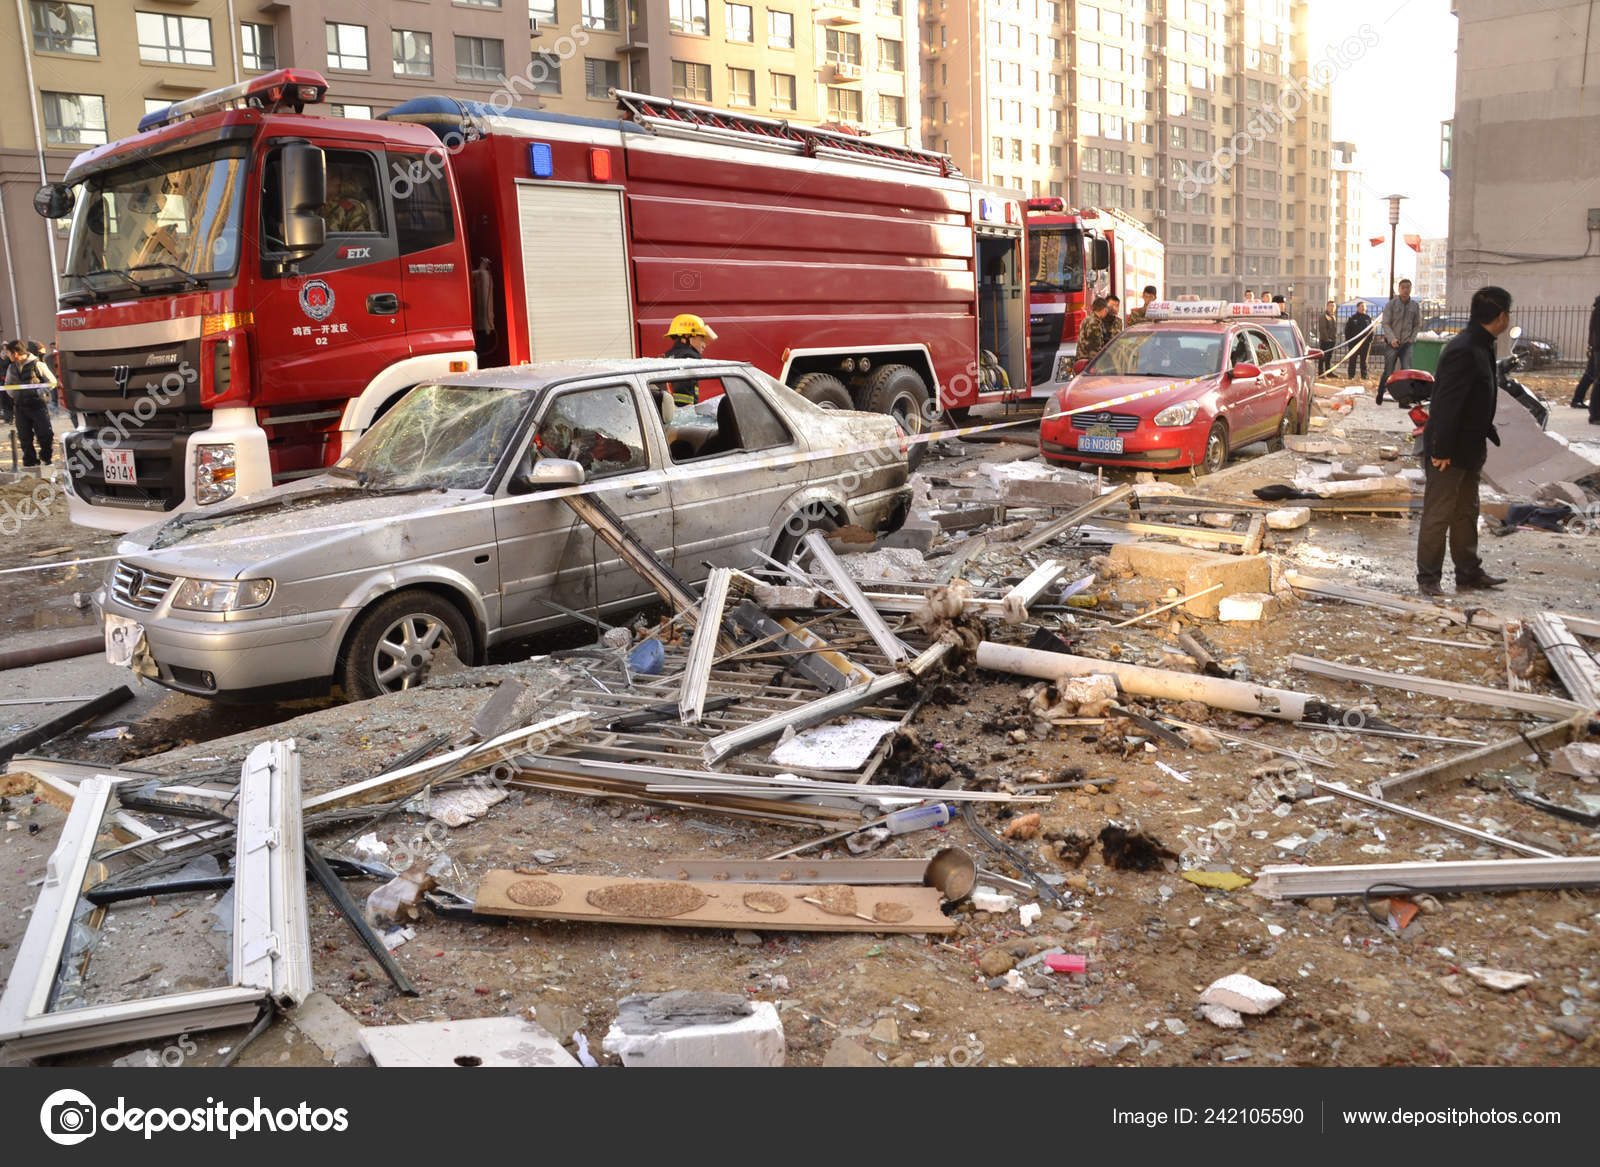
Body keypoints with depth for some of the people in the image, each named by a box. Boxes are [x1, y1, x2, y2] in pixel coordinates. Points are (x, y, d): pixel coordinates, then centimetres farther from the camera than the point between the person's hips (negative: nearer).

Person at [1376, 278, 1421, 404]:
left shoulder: (1415, 306, 7)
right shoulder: (1391, 304, -1)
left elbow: (1418, 325, 15)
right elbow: (1385, 324, -5)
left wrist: (1412, 338, 0)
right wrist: (1391, 338, -18)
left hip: (1407, 343, 2)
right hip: (1392, 343, -2)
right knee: (1388, 372, 2)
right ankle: (1380, 395, 23)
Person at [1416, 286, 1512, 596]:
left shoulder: (1480, 347, 8)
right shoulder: (1464, 351, -23)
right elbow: (1446, 404, -25)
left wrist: (1486, 437, 15)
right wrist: (1441, 451, -23)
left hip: (1469, 450, 10)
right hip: (1450, 453, -10)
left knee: (1466, 513, 18)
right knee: (1438, 516, 1)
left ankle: (1469, 573, 29)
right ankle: (1428, 578, 12)